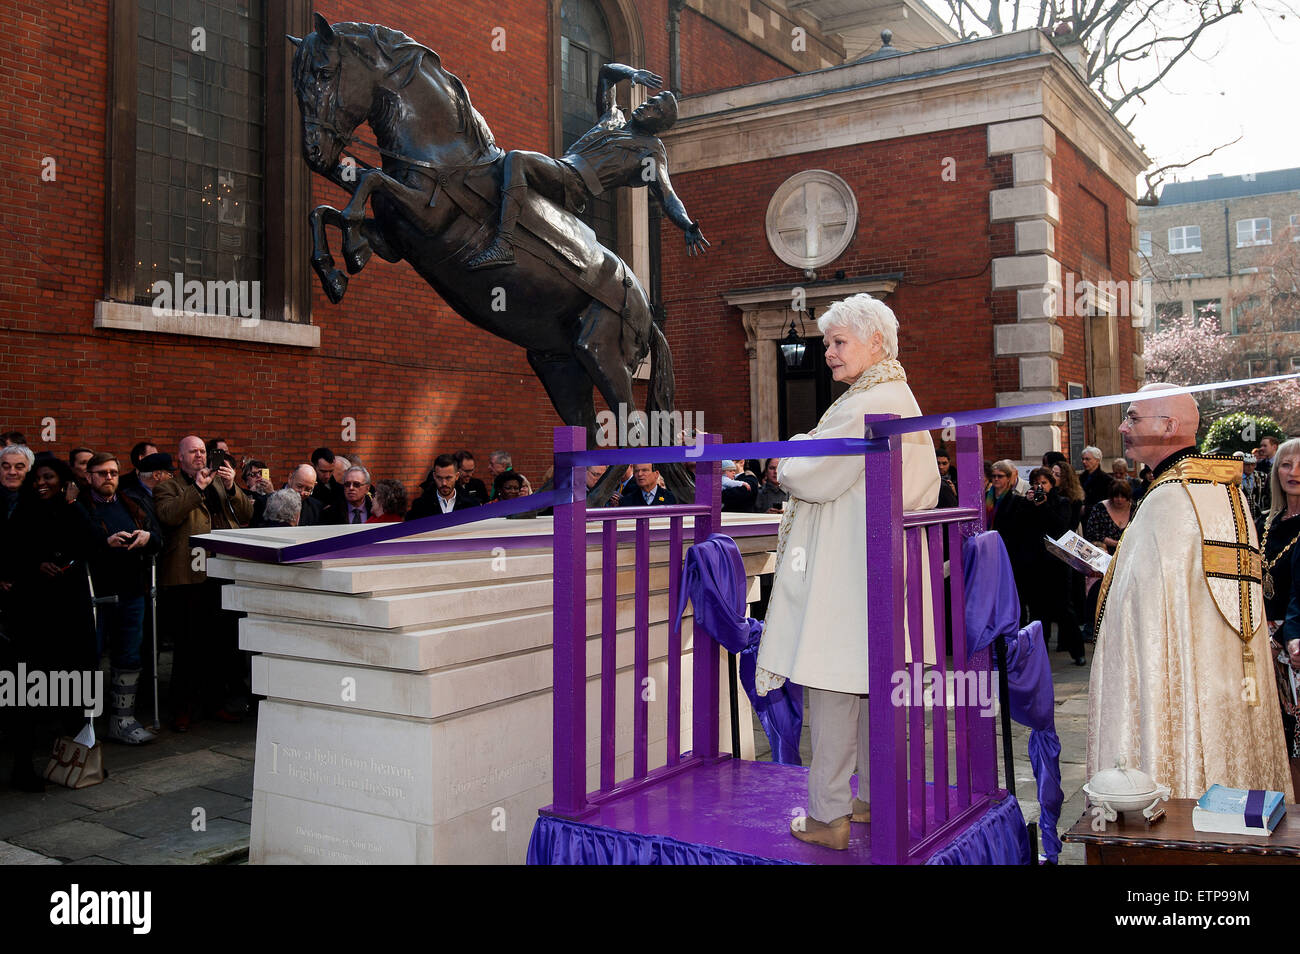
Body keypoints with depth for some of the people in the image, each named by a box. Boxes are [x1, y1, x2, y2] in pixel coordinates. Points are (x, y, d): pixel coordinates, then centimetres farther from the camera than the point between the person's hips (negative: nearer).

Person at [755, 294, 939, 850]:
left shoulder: (865, 405, -17)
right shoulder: (901, 398, 15)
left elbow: (818, 477, -19)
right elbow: (924, 485, 21)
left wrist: (785, 467, 4)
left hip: (843, 564, -10)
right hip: (883, 555, 10)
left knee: (833, 683, -4)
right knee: (874, 682, 15)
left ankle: (829, 815, 2)